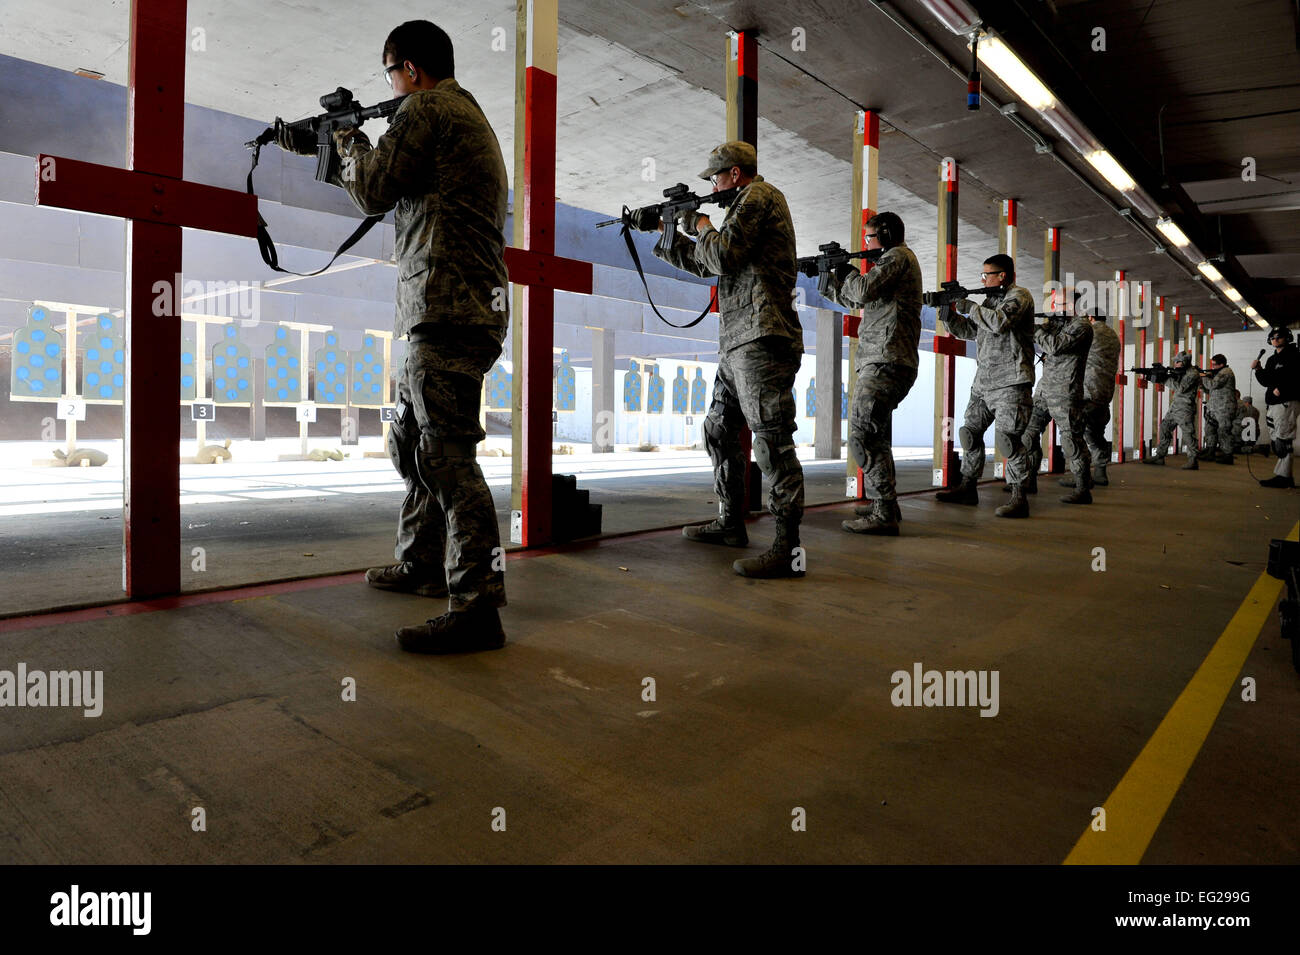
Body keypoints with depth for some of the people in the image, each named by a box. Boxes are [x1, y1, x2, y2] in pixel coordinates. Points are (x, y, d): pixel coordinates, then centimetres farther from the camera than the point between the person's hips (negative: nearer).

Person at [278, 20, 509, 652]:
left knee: (446, 453, -15)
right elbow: (398, 194, 33)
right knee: (411, 443, 17)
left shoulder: (427, 109, -3)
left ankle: (476, 608, -16)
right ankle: (420, 565, 28)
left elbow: (374, 191, -5)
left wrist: (350, 142, 15)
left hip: (446, 309, -10)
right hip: (466, 310, 10)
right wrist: (321, 148, 36)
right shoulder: (468, 114, 28)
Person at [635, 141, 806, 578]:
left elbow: (723, 256, -14)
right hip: (738, 345, 11)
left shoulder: (758, 195, -2)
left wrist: (702, 225, 5)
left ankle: (787, 546, -15)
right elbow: (704, 263, 33)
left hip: (762, 338, -11)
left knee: (772, 439, -15)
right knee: (718, 430, 15)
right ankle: (731, 523, 25)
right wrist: (663, 229, 31)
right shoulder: (748, 204, 28)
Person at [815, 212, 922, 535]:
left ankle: (885, 514, -18)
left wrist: (846, 271, 1)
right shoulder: (897, 260, 27)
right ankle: (884, 502, 25)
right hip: (884, 363, 11)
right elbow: (850, 299, 31)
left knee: (862, 435, -16)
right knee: (875, 435, 17)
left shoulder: (898, 256, -3)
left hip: (885, 363, -11)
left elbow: (863, 290, -19)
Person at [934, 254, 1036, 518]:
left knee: (1008, 437, -15)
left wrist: (970, 307, -12)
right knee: (970, 432, 9)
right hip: (983, 383, 9)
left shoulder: (1019, 295, -4)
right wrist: (949, 313, 7)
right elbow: (968, 330, 23)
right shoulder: (991, 300, 20)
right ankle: (967, 488, 19)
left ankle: (1019, 498, -10)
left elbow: (1000, 322, -22)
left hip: (1010, 383, -9)